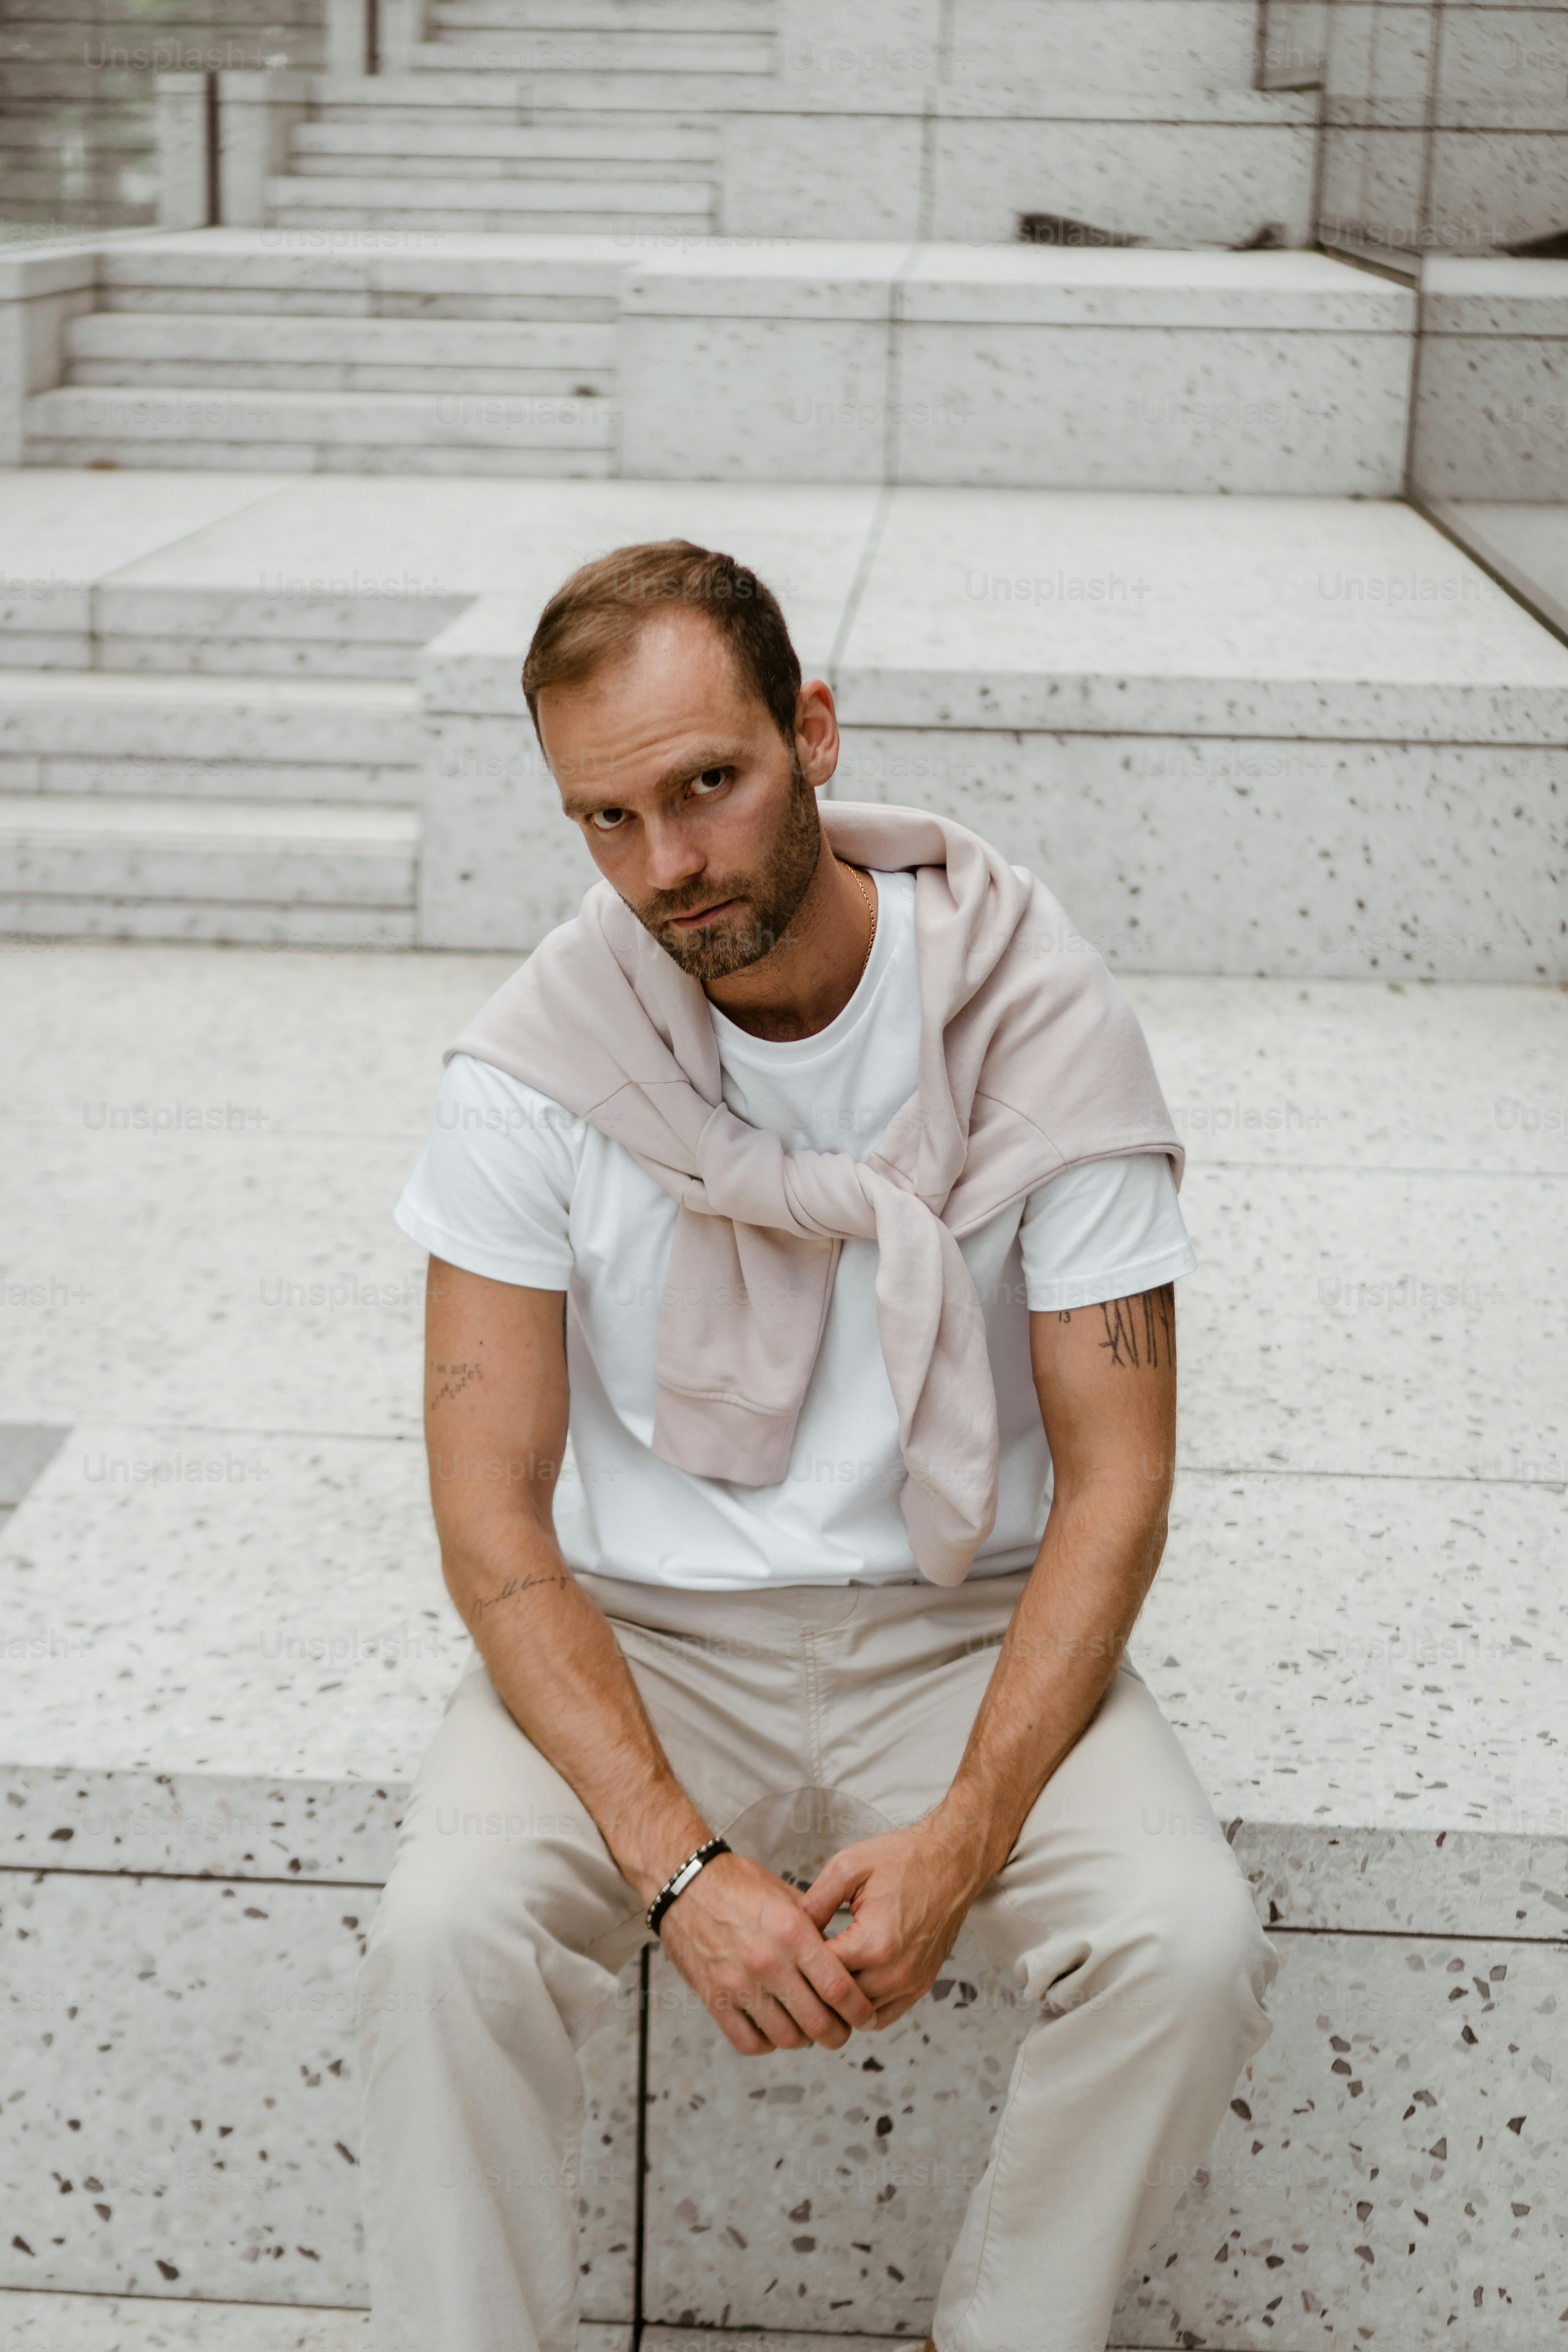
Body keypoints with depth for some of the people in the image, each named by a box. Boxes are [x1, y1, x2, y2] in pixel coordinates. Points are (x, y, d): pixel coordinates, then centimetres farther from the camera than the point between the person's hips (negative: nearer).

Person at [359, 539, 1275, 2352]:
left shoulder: (1044, 1027, -11)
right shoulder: (534, 1067, -11)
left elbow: (1114, 1476, -9)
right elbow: (493, 1521, -11)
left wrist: (963, 1834, -22)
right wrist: (680, 1863, -25)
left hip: (962, 1619, 1)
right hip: (638, 1623, 0)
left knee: (1188, 1946, -25)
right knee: (445, 1935, -28)